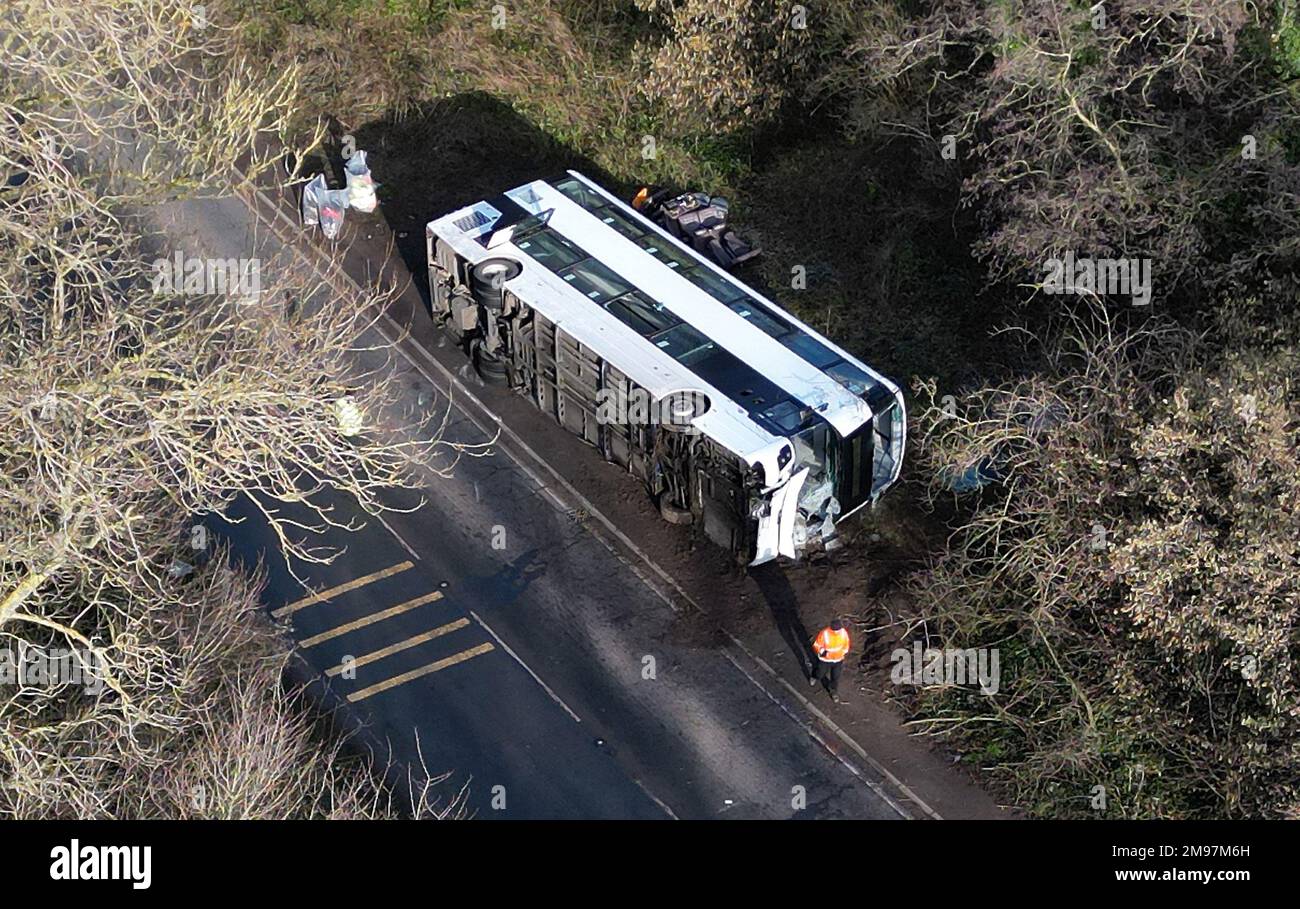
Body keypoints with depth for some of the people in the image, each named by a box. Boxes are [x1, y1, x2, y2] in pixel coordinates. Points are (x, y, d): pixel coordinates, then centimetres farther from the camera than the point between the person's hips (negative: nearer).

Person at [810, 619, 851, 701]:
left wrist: (846, 651, 8)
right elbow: (816, 645, -22)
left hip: (838, 659, 2)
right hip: (825, 659, -2)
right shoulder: (824, 634, -33)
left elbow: (846, 641, -1)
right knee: (820, 673, 24)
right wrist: (821, 651, -38)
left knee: (835, 677, 16)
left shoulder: (843, 632, -22)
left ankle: (834, 691, 43)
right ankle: (815, 677, 60)